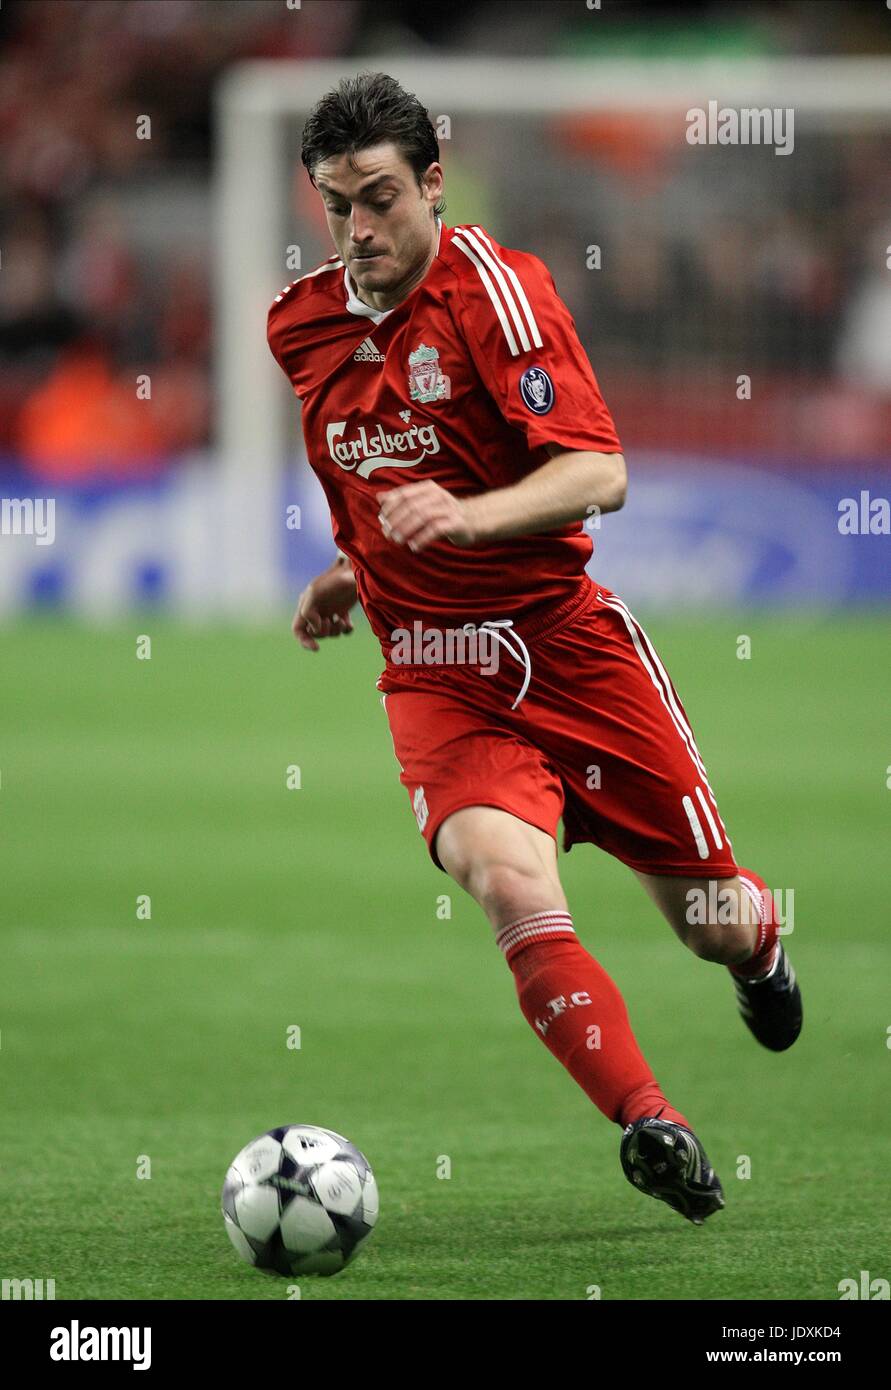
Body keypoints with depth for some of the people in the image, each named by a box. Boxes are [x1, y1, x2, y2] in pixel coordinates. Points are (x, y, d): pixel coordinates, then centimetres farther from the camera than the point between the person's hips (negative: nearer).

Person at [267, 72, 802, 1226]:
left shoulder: (495, 287, -12)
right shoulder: (301, 325, 7)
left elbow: (598, 475, -21)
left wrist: (465, 517, -36)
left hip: (571, 644, -3)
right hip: (435, 682, 3)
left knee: (713, 922, 10)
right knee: (509, 881, -29)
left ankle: (761, 945, 48)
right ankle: (648, 1124, -35)